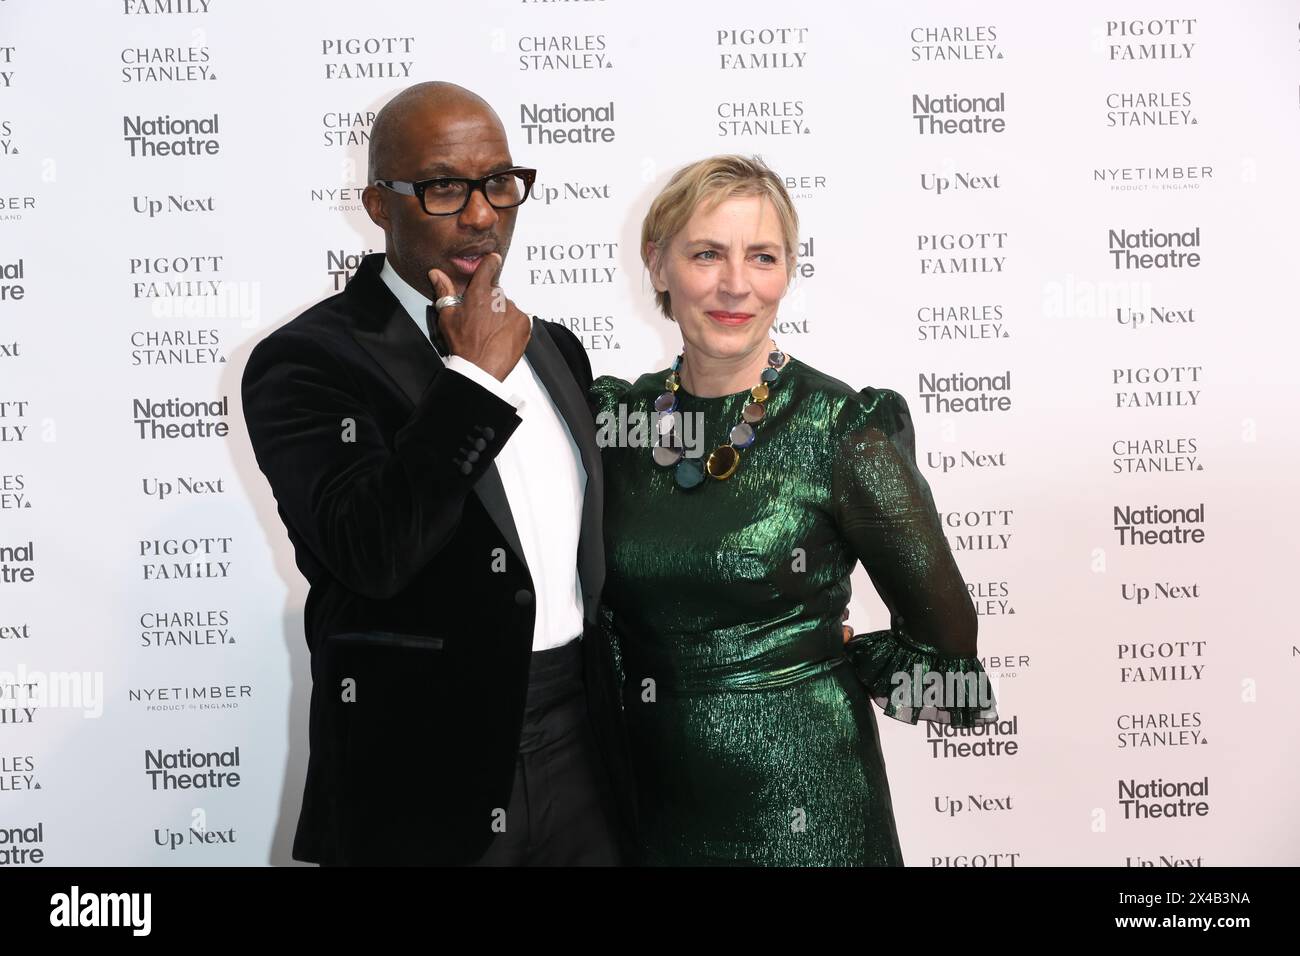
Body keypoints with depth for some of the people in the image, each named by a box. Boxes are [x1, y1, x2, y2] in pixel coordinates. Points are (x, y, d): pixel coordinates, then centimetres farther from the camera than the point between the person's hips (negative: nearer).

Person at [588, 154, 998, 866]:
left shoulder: (844, 429, -13)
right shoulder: (617, 417, -2)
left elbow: (944, 641, -8)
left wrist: (801, 674, -1)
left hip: (800, 799, -3)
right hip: (648, 788, 4)